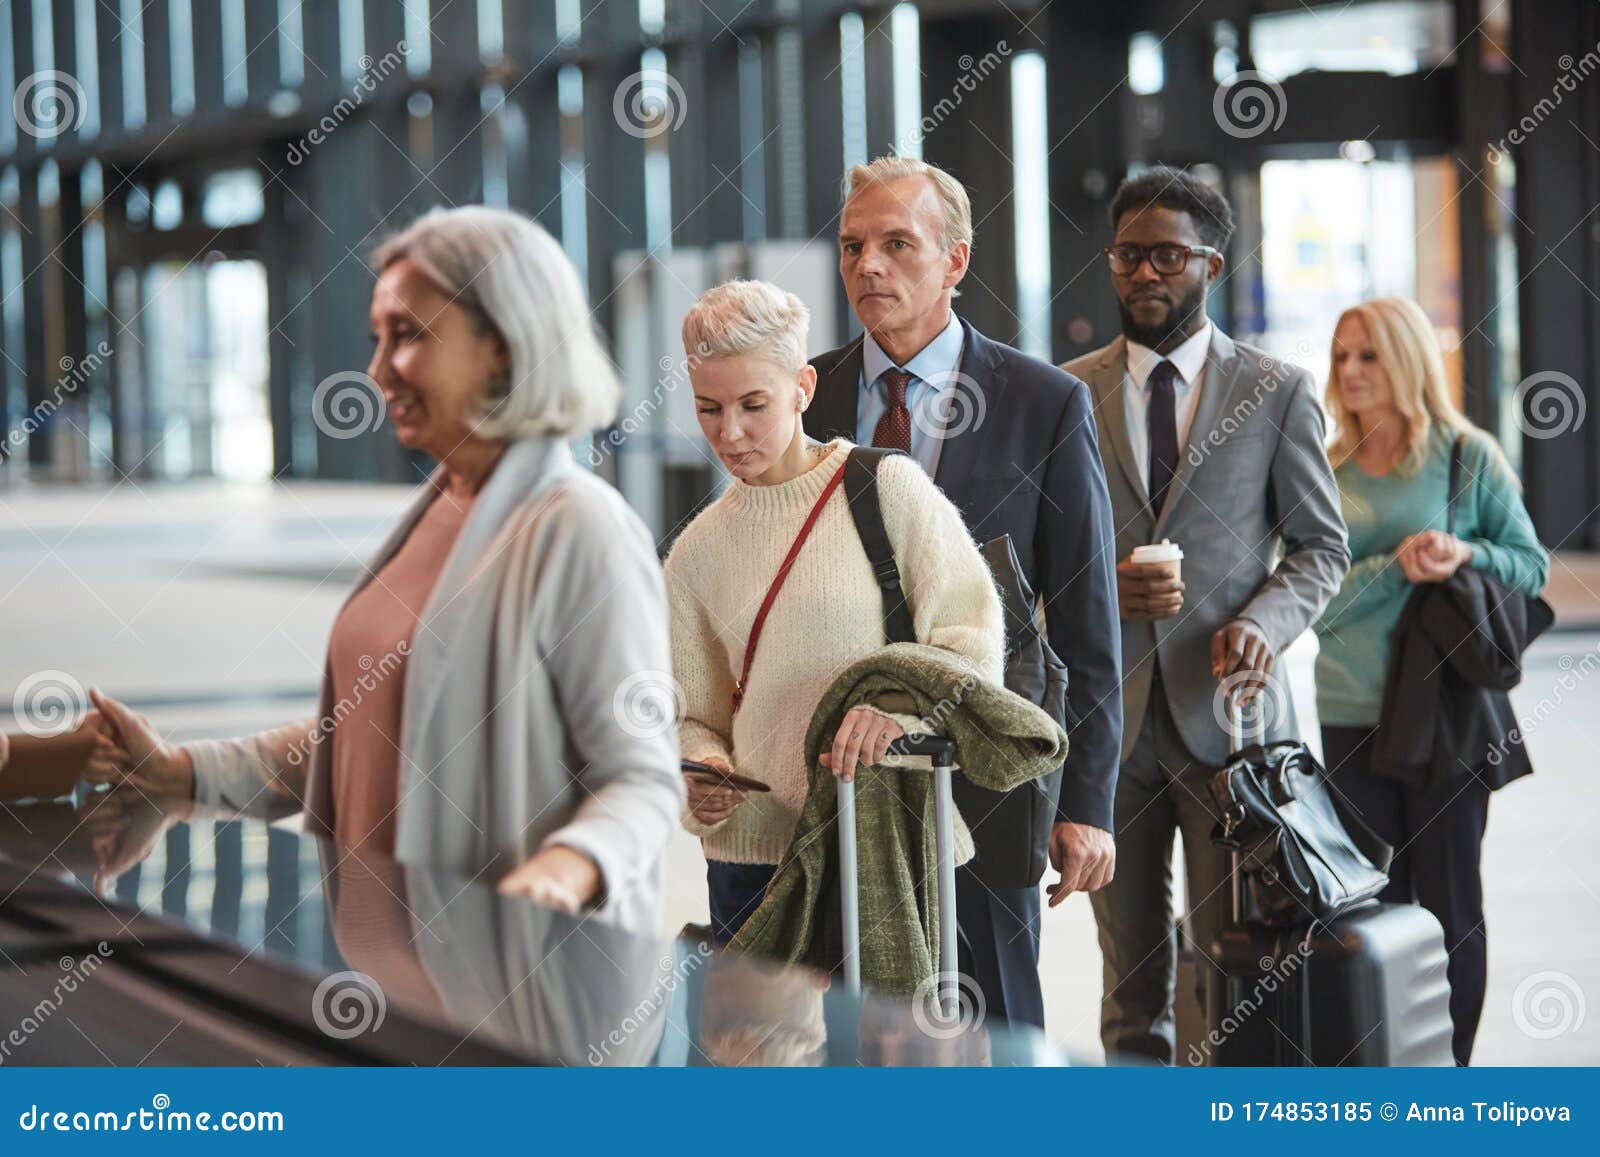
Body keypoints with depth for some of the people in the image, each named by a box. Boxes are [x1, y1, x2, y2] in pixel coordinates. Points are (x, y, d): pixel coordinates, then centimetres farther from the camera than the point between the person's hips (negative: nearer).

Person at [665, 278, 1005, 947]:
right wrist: (702, 773, -8)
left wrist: (899, 705, -23)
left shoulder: (886, 486, 0)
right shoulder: (697, 551, 11)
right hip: (753, 847, 3)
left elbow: (974, 641, -5)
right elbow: (693, 716, 14)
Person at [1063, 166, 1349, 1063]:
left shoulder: (1278, 392, 4)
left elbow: (1321, 544, 5)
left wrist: (1266, 622, -14)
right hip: (1107, 711, 2)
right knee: (1133, 973, 9)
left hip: (1226, 708, -2)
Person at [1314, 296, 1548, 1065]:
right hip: (1350, 714, 2)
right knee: (1373, 900, 6)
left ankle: (1450, 1066, 11)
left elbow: (1533, 563, 3)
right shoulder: (1324, 470, 6)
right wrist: (1397, 568, -17)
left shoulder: (1469, 456, 0)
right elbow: (1316, 598, -1)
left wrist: (1467, 555, -16)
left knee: (1450, 898, 1)